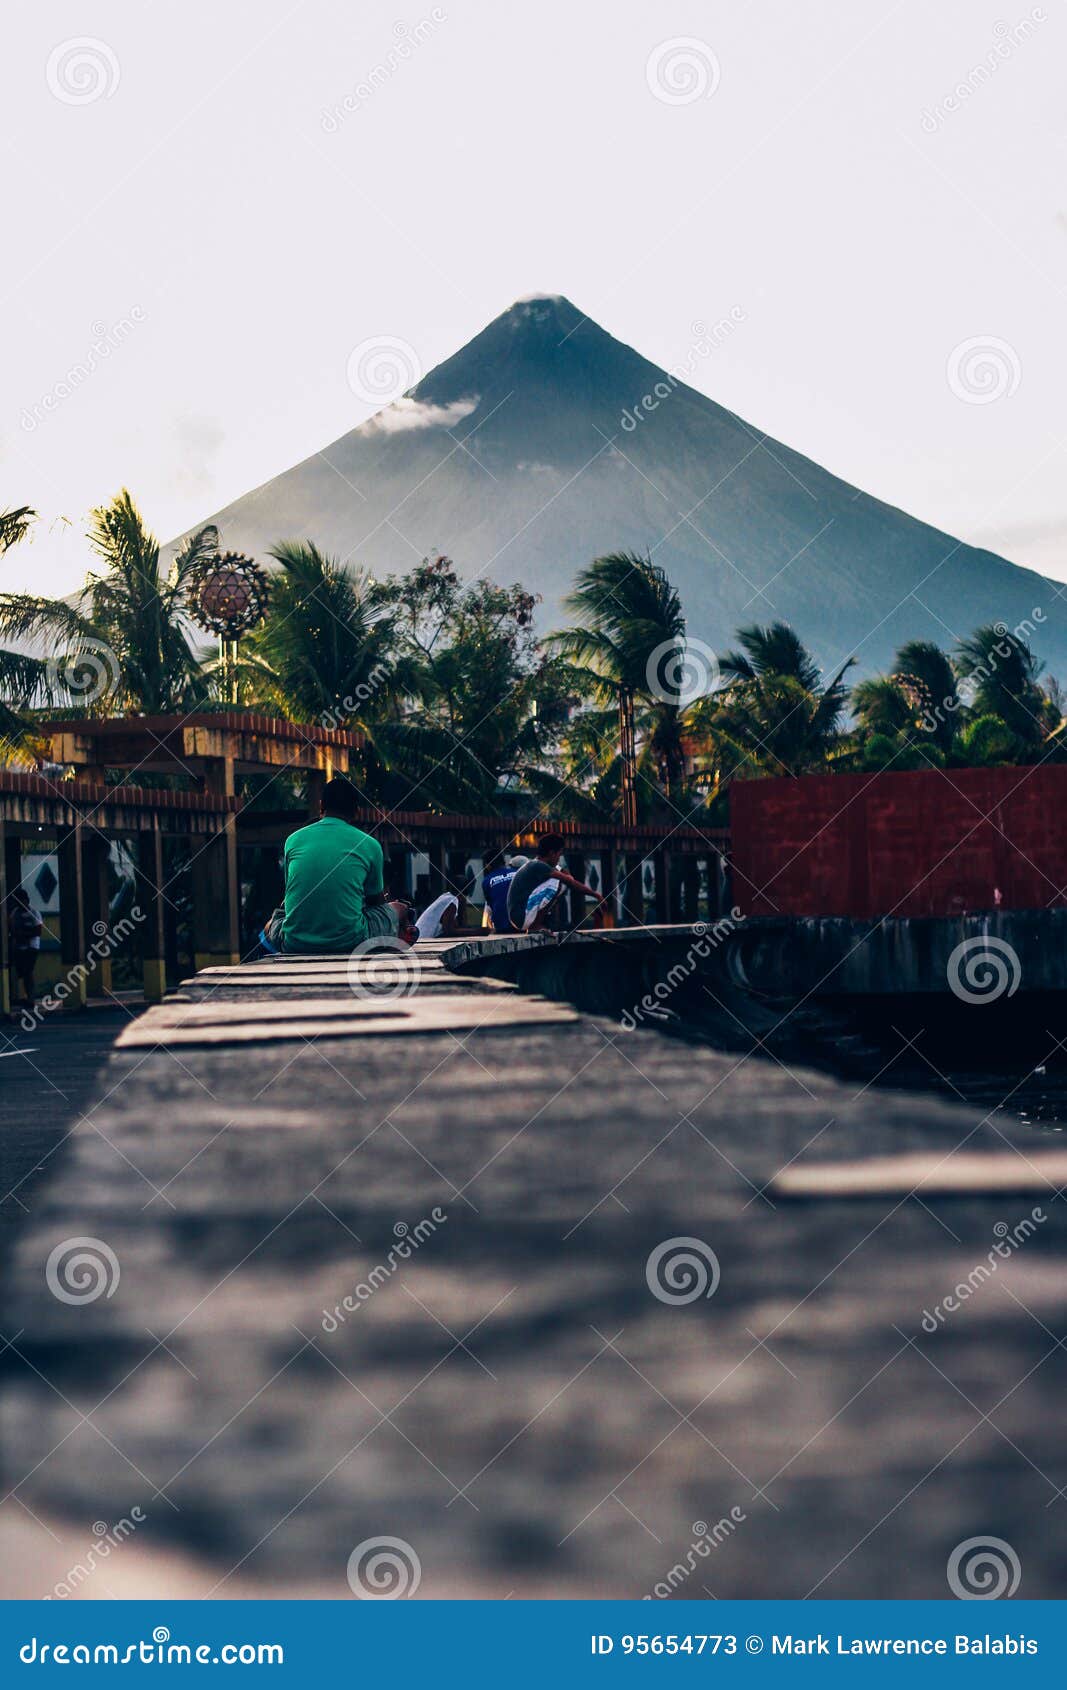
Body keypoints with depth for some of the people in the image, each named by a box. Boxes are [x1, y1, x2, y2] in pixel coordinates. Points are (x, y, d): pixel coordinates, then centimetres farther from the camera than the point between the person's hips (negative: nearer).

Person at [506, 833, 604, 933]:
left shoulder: (533, 865, 14)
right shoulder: (538, 866, -15)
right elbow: (570, 882, -17)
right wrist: (595, 894, -10)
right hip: (521, 918, -10)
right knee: (556, 882, -18)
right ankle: (535, 926, -13)